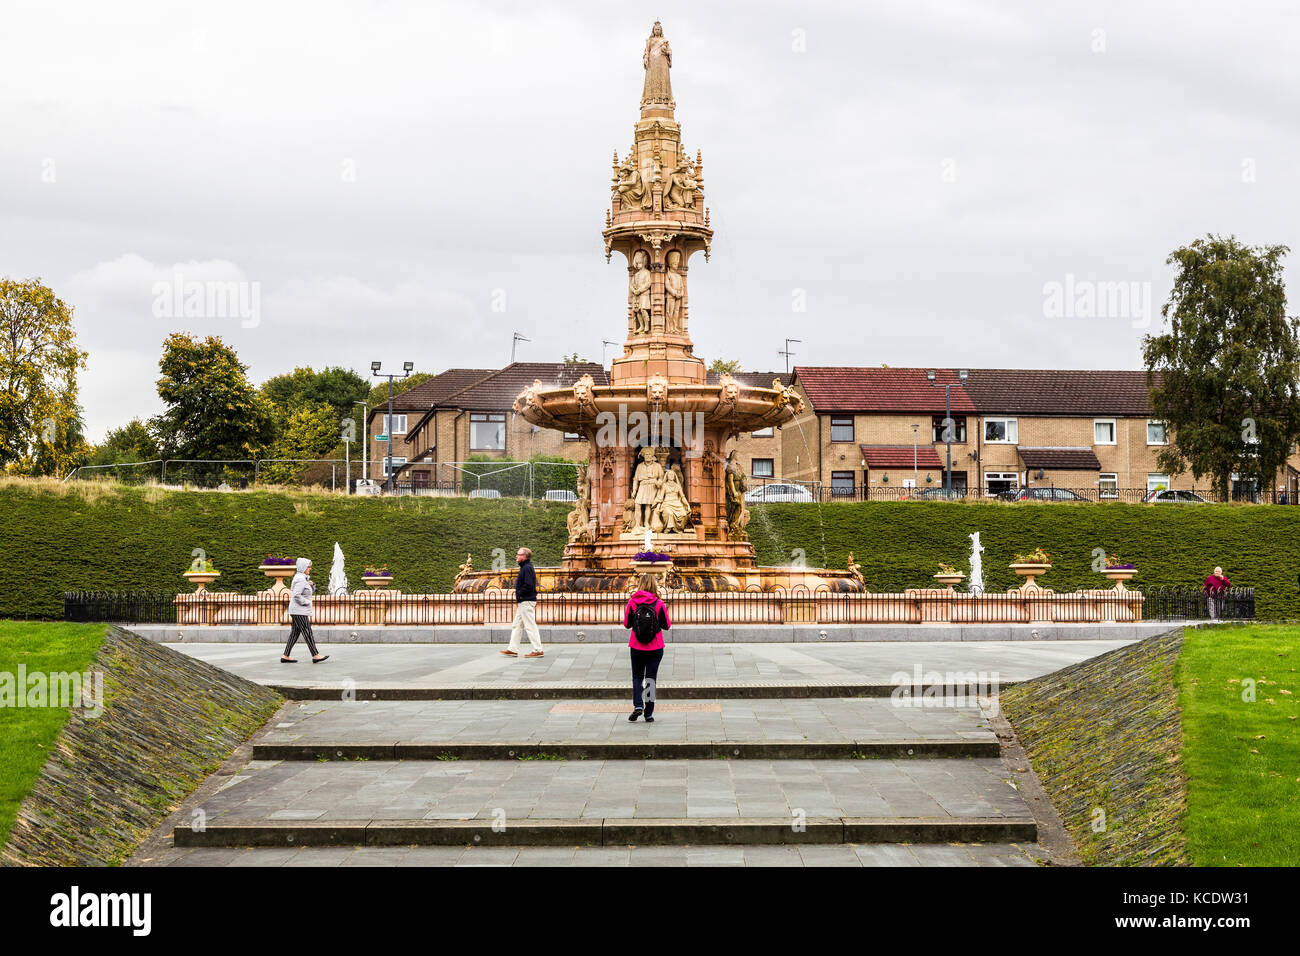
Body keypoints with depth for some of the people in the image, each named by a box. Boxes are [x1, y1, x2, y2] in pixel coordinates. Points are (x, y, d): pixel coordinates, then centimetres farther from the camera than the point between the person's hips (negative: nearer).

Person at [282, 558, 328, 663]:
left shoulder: (302, 578, 15)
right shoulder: (300, 579, -15)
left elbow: (309, 591, 23)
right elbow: (296, 595, -24)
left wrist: (311, 585, 4)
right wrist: (306, 602, -13)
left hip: (296, 611, 10)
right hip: (299, 611, -10)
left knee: (295, 633, 9)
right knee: (307, 633, -7)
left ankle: (285, 656, 9)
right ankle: (315, 656, -6)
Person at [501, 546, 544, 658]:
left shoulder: (527, 568, -16)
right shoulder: (524, 567, 17)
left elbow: (528, 586, -24)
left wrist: (519, 594, -13)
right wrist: (518, 595, 12)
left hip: (527, 601, -11)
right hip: (523, 602, 11)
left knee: (530, 626, -7)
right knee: (516, 626, 12)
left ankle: (538, 650, -4)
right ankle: (513, 649, 15)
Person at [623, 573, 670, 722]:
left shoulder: (632, 602, -6)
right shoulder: (659, 604, -9)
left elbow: (627, 624, 1)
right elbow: (667, 625, -2)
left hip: (637, 647, 1)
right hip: (655, 648, -1)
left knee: (637, 676, 15)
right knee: (651, 679, 7)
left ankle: (637, 705, -5)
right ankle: (649, 713, 6)